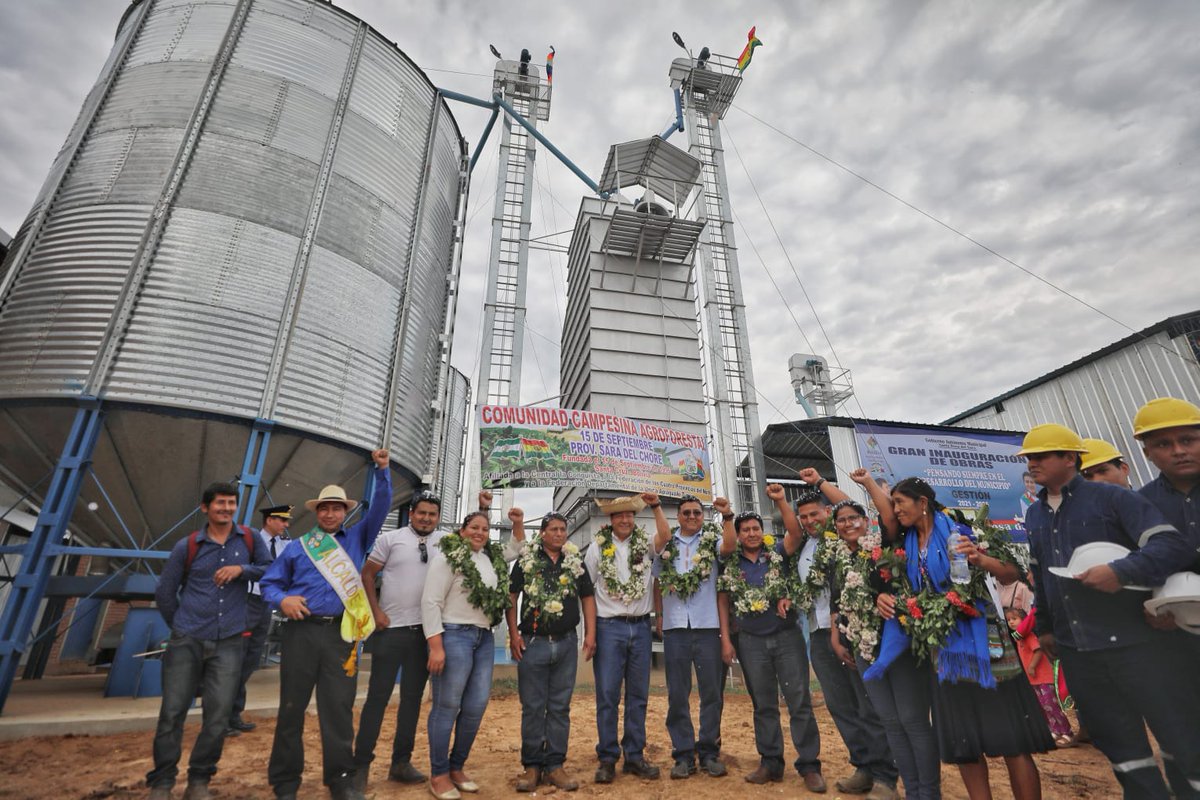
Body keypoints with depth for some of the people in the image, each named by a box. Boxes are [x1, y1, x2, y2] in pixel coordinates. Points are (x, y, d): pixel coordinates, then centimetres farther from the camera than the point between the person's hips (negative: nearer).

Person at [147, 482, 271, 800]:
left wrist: (242, 569, -10)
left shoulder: (249, 539, 2)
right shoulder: (187, 546, -1)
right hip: (187, 642, 0)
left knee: (217, 717, 2)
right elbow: (164, 592, 9)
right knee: (172, 713, 5)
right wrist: (181, 627, 13)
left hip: (229, 644, 0)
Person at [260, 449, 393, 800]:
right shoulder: (297, 546, 12)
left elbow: (380, 507, 4)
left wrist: (382, 471, -6)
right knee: (292, 706, 8)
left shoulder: (357, 539, 12)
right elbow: (269, 583, 15)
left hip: (342, 633, 0)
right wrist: (282, 599, -7)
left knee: (339, 707, 3)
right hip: (302, 631, 1)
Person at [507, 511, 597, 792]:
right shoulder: (526, 559, 0)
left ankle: (555, 765, 22)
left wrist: (590, 634, 0)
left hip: (567, 644, 2)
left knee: (560, 707, 10)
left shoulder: (576, 561, 6)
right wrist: (513, 633, -7)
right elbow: (511, 595, 0)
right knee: (532, 707, 6)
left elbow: (587, 597, 8)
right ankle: (532, 766, 20)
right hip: (533, 642, -2)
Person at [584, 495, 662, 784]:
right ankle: (607, 758, 16)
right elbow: (585, 587, 0)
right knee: (607, 695, 3)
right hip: (609, 627, -2)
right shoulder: (597, 546, -3)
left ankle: (635, 755, 24)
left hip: (641, 626, 3)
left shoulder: (647, 543, 2)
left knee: (638, 695, 11)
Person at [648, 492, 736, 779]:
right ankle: (683, 754, 19)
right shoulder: (667, 543, 7)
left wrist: (727, 516, -31)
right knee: (677, 694, 7)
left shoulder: (711, 540, 6)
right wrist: (656, 507, -27)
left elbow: (730, 545, -15)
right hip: (675, 627, 1)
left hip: (707, 626, 0)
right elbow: (663, 536, -15)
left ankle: (709, 751, 22)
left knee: (711, 692, 8)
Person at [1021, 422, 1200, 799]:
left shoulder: (1111, 497, -7)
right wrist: (1044, 626, 20)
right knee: (1116, 741, 14)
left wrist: (1122, 571, -30)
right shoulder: (1034, 515, 10)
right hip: (1075, 649, 6)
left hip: (1134, 639, -5)